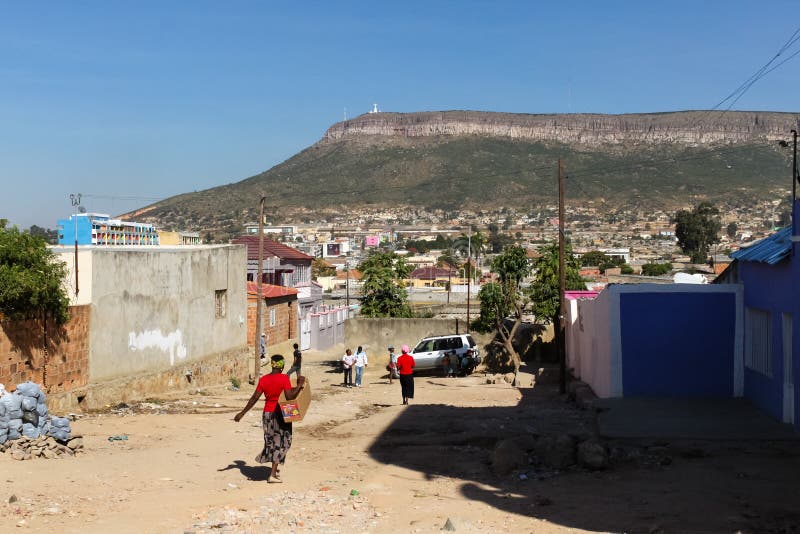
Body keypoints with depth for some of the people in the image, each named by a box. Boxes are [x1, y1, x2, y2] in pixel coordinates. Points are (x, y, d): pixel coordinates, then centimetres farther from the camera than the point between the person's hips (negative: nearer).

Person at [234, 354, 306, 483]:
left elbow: (254, 398, -2)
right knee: (280, 443, 5)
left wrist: (242, 413, 3)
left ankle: (275, 469, 31)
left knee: (271, 441, 20)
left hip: (267, 413, 4)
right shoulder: (284, 378, -14)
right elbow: (289, 397, -22)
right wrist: (300, 385, -13)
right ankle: (272, 475, 0)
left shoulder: (263, 379, -1)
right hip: (280, 414, -4)